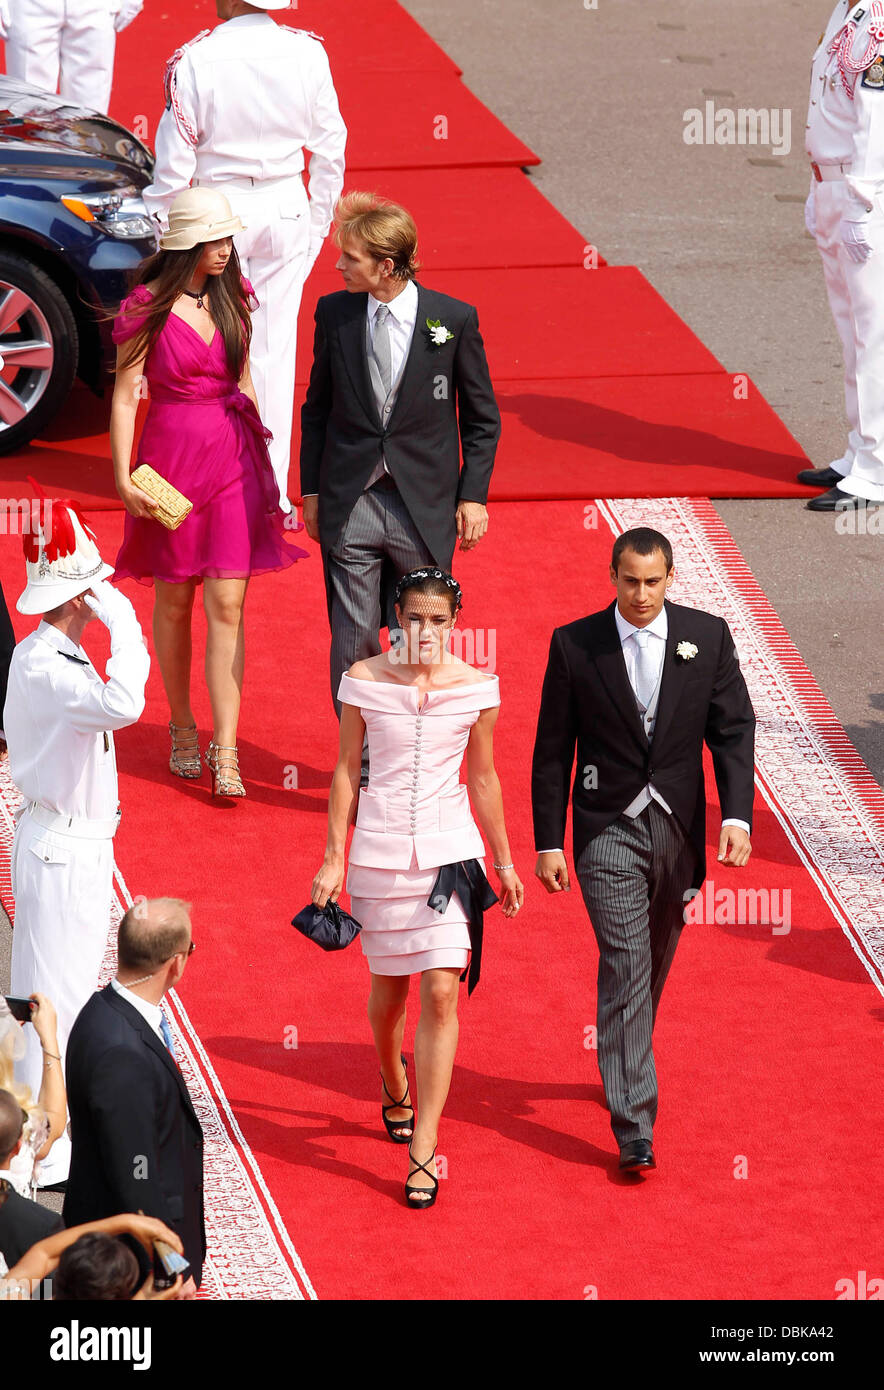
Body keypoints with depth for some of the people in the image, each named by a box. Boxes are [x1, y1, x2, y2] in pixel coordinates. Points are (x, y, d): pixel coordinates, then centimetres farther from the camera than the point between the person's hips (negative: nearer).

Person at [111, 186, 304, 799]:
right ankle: (183, 727, 28)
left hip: (233, 457, 3)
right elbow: (125, 396, -5)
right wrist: (123, 477, -12)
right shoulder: (148, 306, -7)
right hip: (171, 454, -3)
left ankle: (225, 753, -6)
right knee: (174, 602, 9)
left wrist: (262, 460, 18)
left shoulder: (233, 298, 6)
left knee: (227, 604, -4)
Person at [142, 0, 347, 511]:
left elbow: (175, 160, -10)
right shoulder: (308, 52, -7)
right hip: (287, 210, 3)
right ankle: (273, 493, 14)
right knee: (276, 349, 10)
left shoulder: (195, 61, -16)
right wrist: (318, 221, 15)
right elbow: (329, 147, 2)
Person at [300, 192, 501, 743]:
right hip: (350, 505, 1)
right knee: (354, 638, 1)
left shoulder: (454, 319, -5)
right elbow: (317, 408, 12)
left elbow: (481, 418, 4)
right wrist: (312, 490, 9)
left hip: (425, 509, -1)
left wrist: (473, 495, -1)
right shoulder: (334, 314, 1)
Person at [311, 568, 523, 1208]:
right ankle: (396, 1088, 46)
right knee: (390, 990, 14)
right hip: (379, 850, 1)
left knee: (441, 994, -10)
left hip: (449, 848, -1)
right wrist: (333, 858, 3)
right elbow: (347, 769, 4)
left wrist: (504, 861, 15)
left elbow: (483, 778, 9)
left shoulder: (474, 688, -2)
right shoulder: (366, 680, -3)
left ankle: (422, 1149, -7)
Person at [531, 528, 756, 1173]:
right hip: (608, 830, -3)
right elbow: (553, 751, 0)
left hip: (678, 829, 3)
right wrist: (549, 843, -3)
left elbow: (733, 729, -1)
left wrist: (737, 815, -13)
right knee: (625, 965, -13)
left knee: (652, 967, 17)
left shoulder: (708, 636, -1)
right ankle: (635, 1126, -15)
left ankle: (624, 1067, 42)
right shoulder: (575, 644, -4)